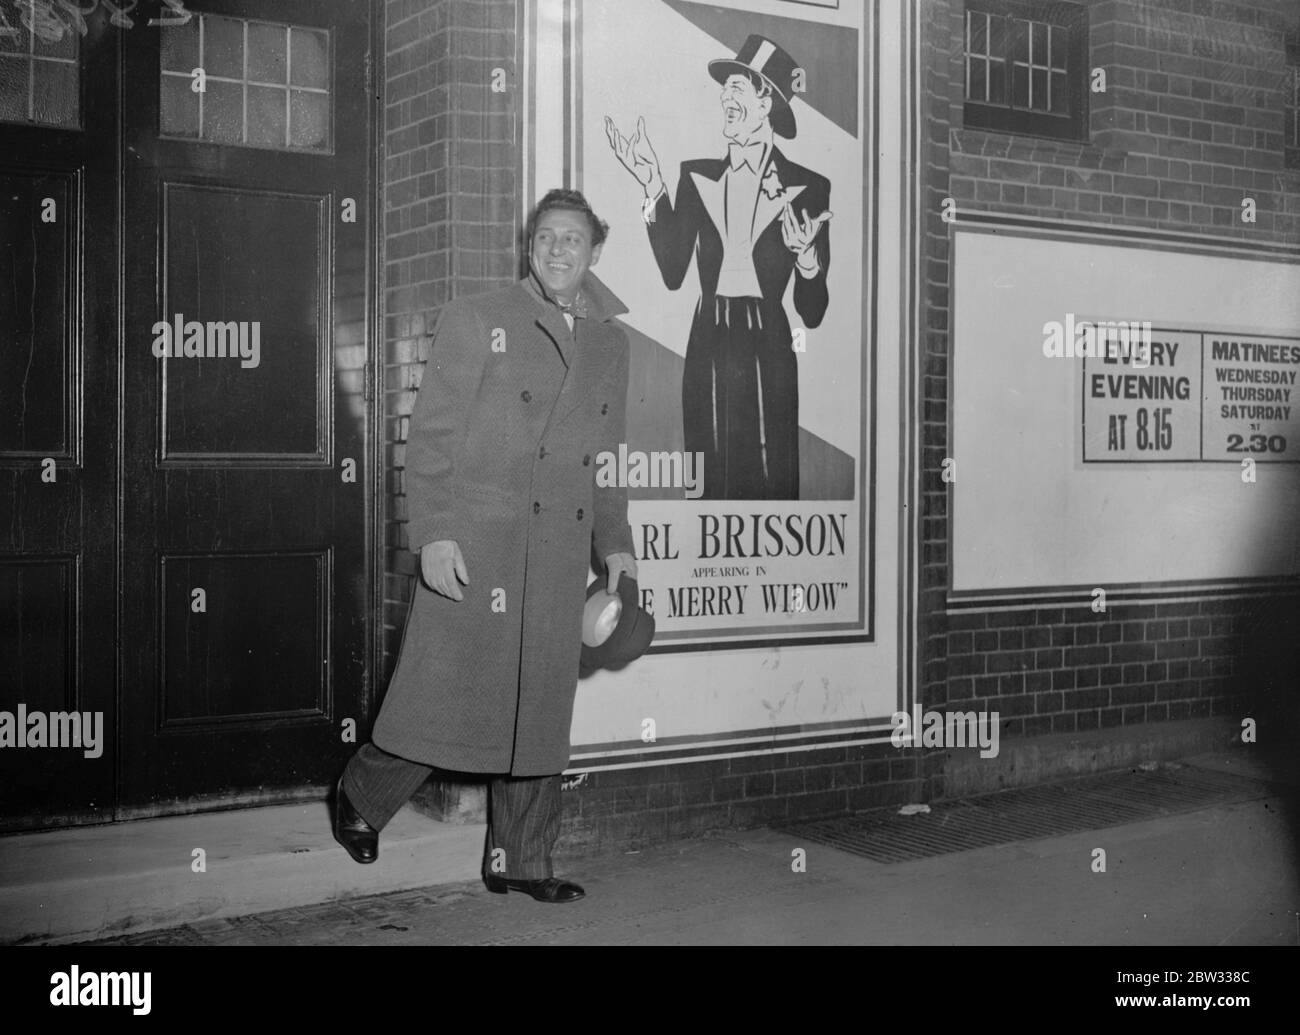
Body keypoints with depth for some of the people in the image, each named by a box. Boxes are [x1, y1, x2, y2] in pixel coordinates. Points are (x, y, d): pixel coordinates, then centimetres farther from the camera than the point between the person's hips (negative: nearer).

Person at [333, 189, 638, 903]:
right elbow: (430, 436, -4)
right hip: (474, 547, -5)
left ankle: (519, 861, 19)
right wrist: (434, 533, -13)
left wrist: (614, 545, 13)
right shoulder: (474, 320, 1)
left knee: (540, 709, 7)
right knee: (447, 696, -3)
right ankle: (361, 797, 23)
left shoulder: (609, 342, 16)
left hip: (559, 560, 5)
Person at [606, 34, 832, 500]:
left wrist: (807, 256, -22)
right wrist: (652, 186, -5)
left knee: (770, 483, -1)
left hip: (767, 350, -3)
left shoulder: (807, 188, -1)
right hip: (708, 347, 3)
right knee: (709, 481, 7)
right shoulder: (697, 177, 8)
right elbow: (672, 273, -2)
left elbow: (812, 313, -1)